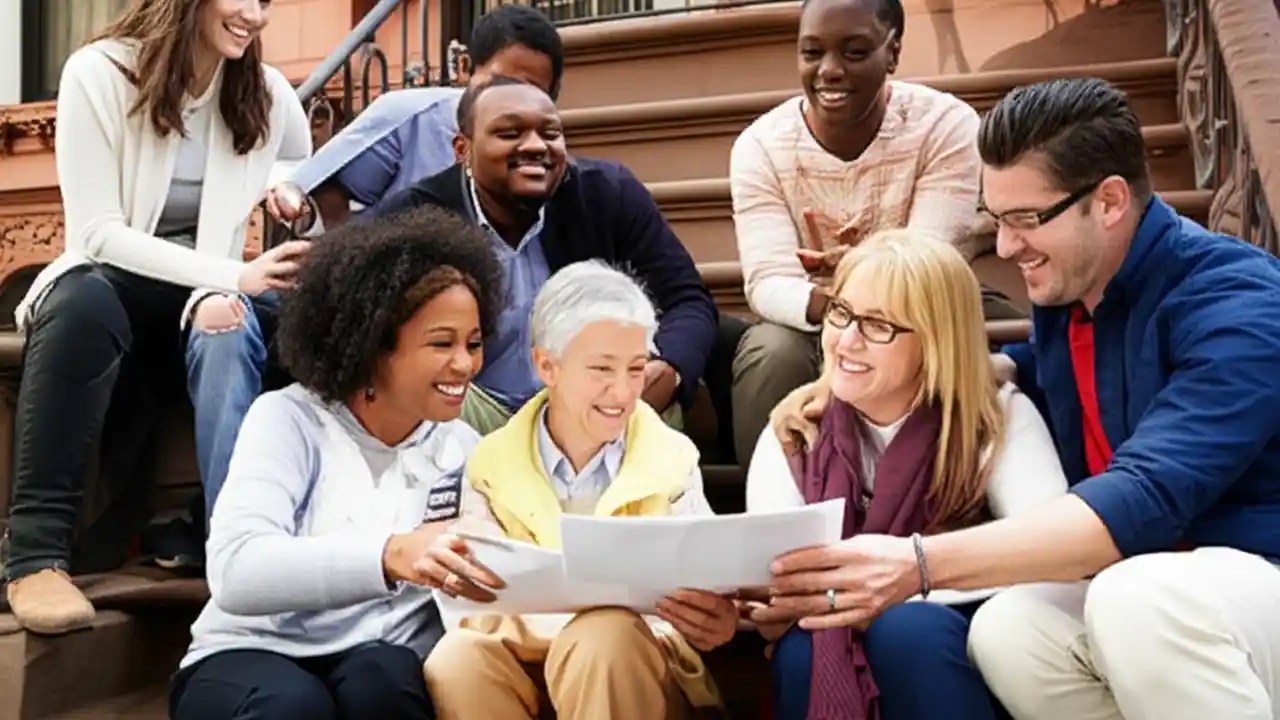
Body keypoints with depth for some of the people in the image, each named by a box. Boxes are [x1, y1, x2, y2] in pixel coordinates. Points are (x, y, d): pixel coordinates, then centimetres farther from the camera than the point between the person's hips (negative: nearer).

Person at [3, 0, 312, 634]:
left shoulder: (267, 92, -2)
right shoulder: (98, 72, -10)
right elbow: (98, 233, -16)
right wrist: (234, 276, -27)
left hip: (204, 299, 2)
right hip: (106, 290, -2)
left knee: (232, 331, -33)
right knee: (85, 301, -37)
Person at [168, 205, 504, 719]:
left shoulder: (464, 450, 5)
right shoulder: (288, 420, -7)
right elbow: (235, 571, -24)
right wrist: (389, 555, -40)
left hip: (386, 677, 2)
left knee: (382, 674, -31)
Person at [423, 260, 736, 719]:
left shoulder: (671, 461, 5)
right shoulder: (492, 463, 6)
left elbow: (701, 594, 0)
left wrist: (716, 620, -25)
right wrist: (457, 577, -22)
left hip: (637, 666, -1)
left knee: (605, 638, -36)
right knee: (455, 660, -31)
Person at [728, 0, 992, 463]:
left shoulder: (946, 125, -15)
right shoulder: (761, 144, -12)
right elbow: (767, 280, -22)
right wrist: (826, 301, -45)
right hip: (809, 329, 0)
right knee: (773, 352, -31)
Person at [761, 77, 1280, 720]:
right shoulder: (1062, 293, 2)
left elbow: (1146, 499, -33)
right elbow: (1046, 371, 25)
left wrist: (920, 565, -42)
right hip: (1157, 586, 6)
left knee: (1138, 599, -36)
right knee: (1007, 630, -24)